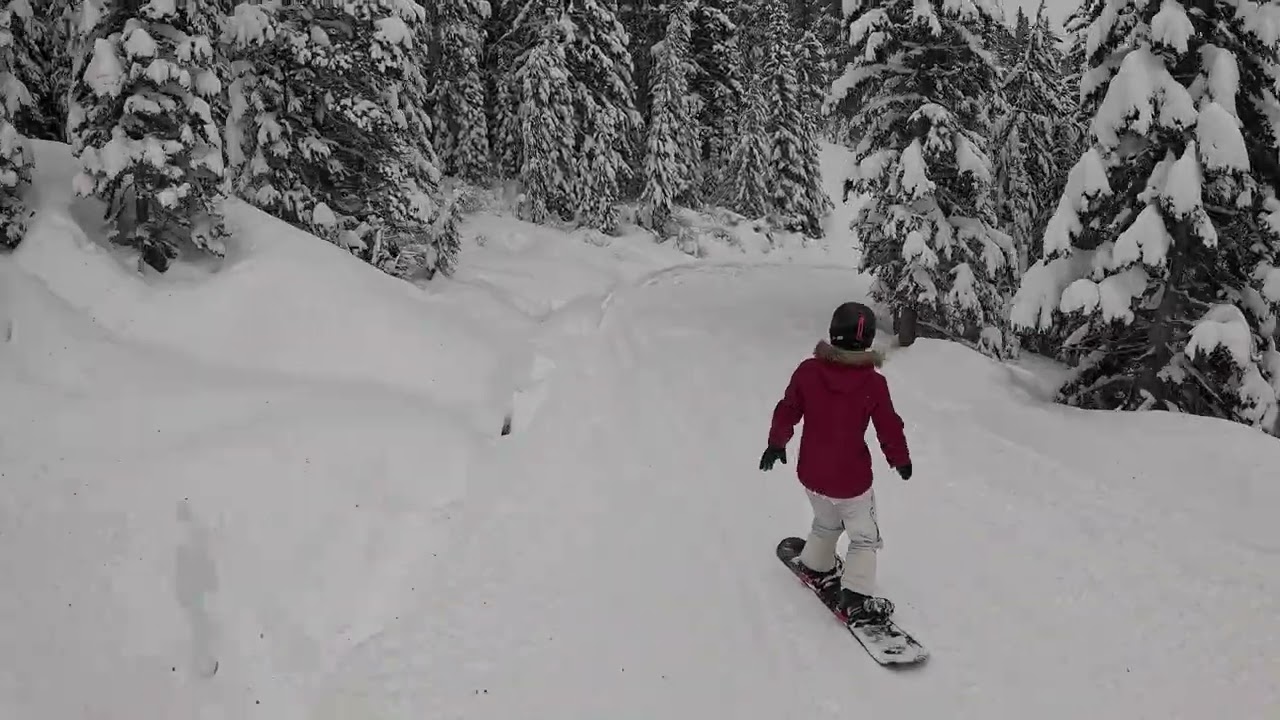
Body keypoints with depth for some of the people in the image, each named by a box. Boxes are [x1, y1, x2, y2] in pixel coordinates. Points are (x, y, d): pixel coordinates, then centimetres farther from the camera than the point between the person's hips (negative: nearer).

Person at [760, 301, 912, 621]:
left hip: (811, 474, 4)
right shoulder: (873, 383, -17)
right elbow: (890, 429, -9)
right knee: (865, 537, 13)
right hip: (851, 480, -4)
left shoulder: (807, 371, -10)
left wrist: (776, 443, 17)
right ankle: (856, 597, 6)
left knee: (827, 522, 31)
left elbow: (786, 412, 0)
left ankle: (816, 566, 47)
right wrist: (901, 460, 9)